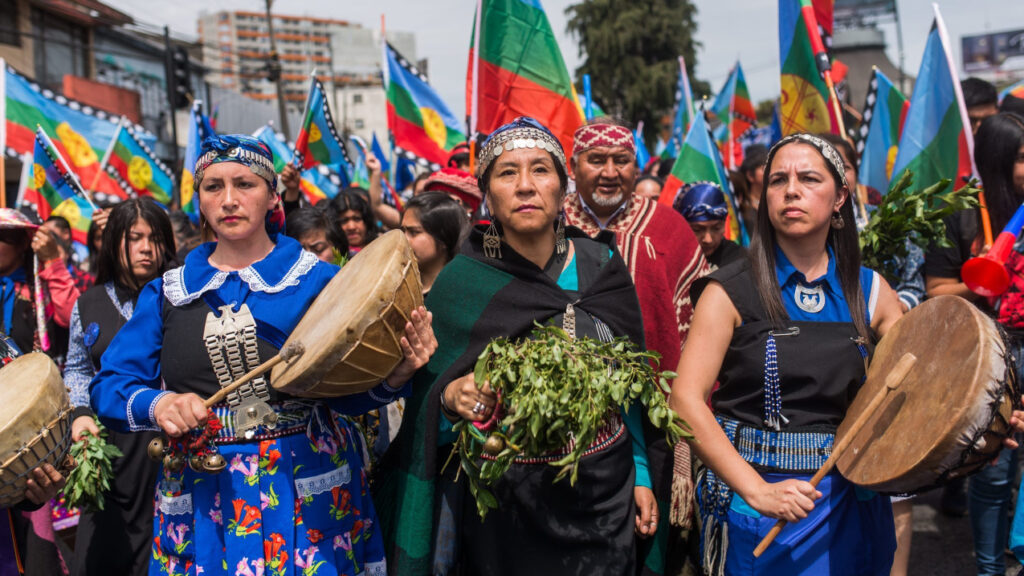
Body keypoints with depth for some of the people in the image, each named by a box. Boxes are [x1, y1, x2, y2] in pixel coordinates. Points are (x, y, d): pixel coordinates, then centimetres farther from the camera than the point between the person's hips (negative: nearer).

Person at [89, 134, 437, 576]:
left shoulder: (319, 279, 0)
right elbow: (108, 386, 4)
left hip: (307, 489, -2)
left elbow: (345, 392, -4)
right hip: (201, 498, 2)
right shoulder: (168, 292, 7)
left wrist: (392, 377, -24)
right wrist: (158, 405, -16)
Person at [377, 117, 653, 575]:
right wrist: (452, 398, -27)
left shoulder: (601, 266, -3)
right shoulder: (460, 283, -10)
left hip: (603, 498, 3)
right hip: (504, 505, -2)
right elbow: (430, 418, -6)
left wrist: (641, 476, 5)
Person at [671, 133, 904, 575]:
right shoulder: (732, 291, -9)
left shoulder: (869, 291, 3)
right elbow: (686, 399, -15)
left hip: (848, 498, 4)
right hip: (751, 494, -3)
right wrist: (758, 491, -23)